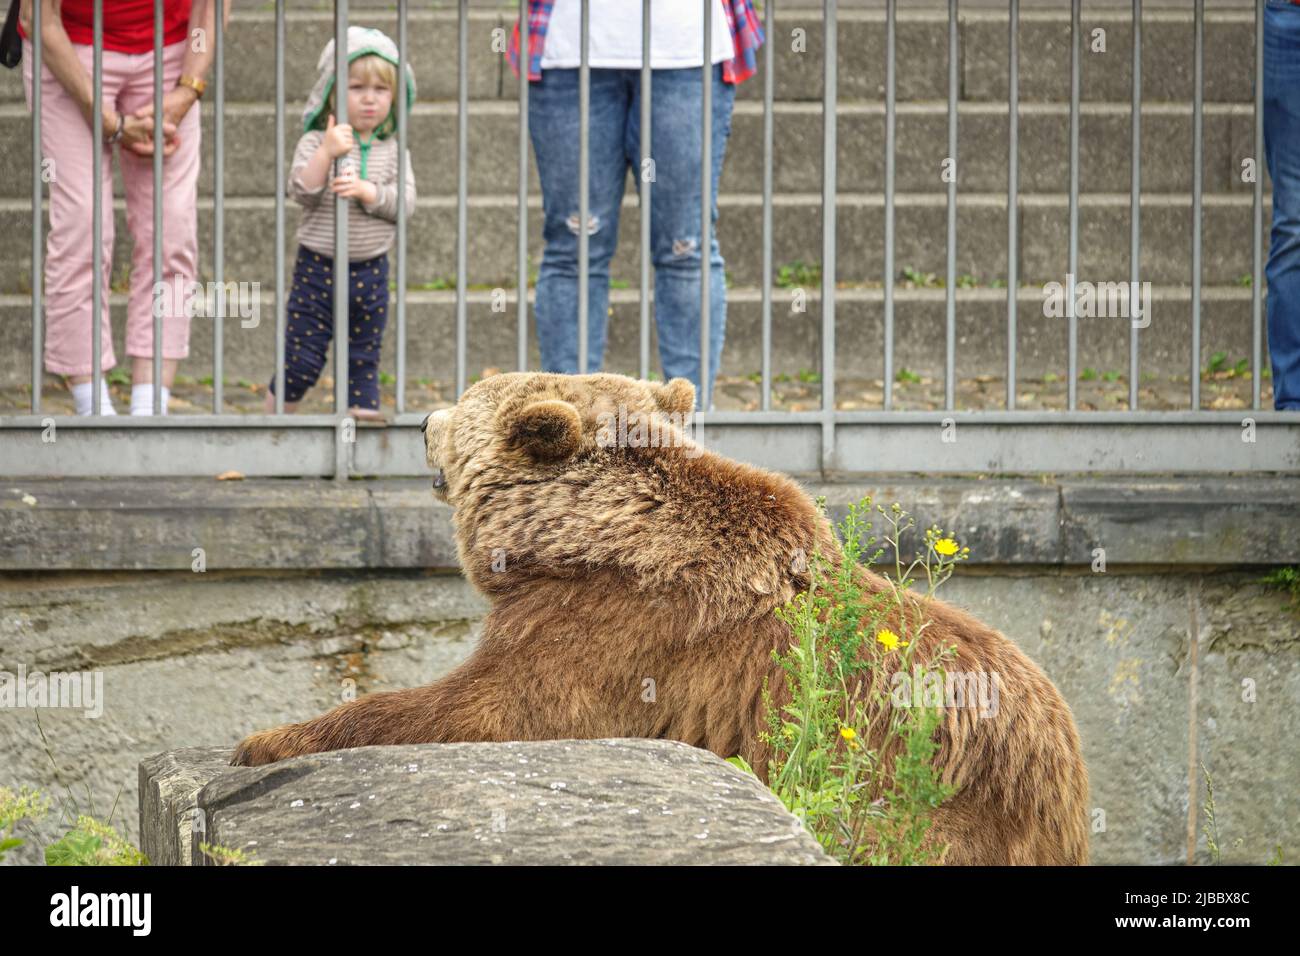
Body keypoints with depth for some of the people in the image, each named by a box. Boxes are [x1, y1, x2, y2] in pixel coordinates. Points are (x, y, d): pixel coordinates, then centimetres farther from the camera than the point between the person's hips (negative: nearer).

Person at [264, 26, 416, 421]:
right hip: (318, 266, -3)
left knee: (364, 360, 10)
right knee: (302, 357, -2)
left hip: (369, 270, 3)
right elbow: (302, 192, -18)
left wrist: (367, 191, -23)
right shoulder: (315, 143, -6)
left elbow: (405, 201, -7)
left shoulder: (392, 150, 3)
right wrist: (327, 152, -30)